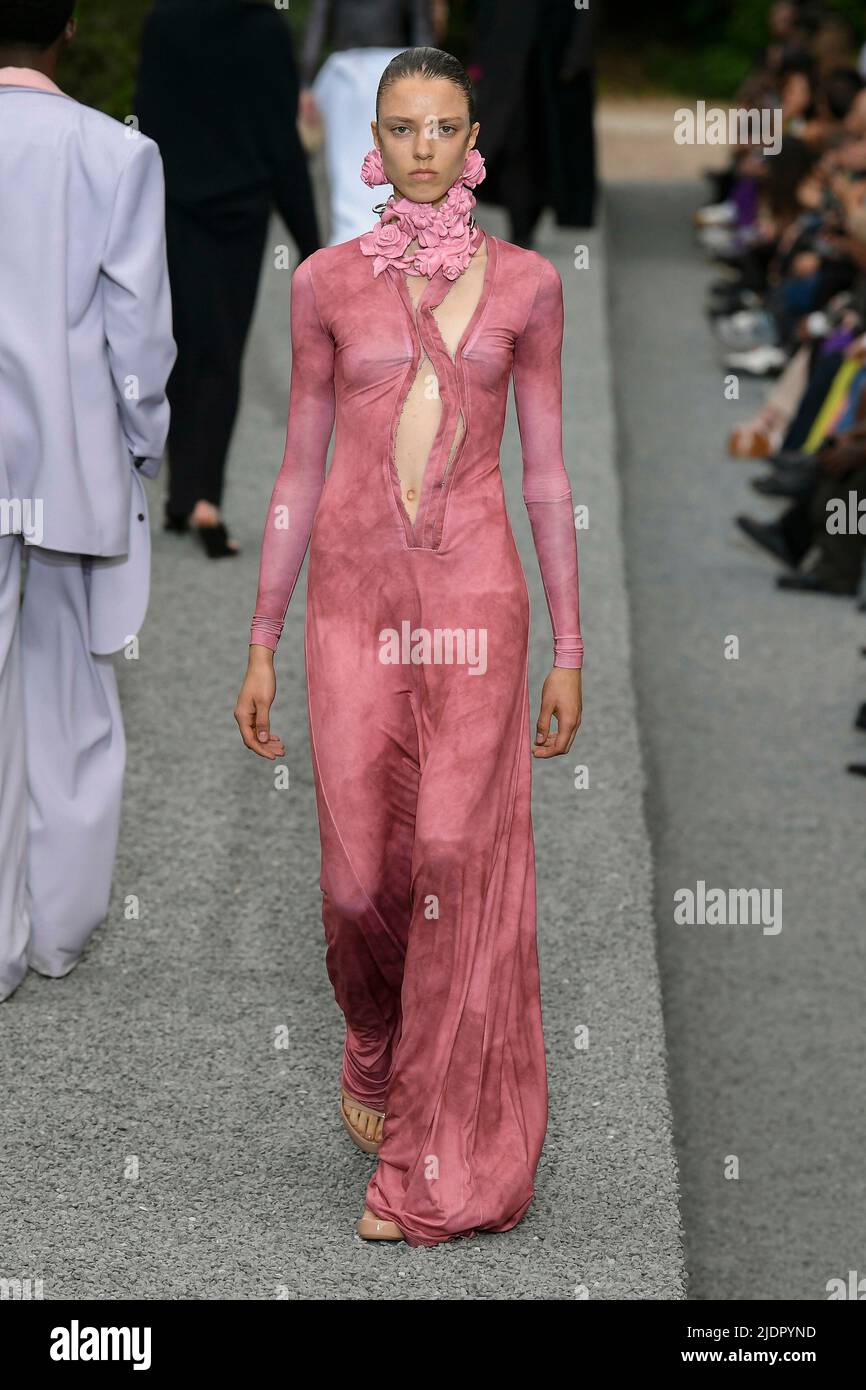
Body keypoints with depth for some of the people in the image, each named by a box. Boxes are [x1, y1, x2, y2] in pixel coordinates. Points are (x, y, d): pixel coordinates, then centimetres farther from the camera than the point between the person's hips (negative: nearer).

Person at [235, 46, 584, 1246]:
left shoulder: (524, 282, 5)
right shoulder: (327, 282, 6)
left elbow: (546, 471, 6)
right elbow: (300, 469, 8)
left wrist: (569, 650, 4)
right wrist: (260, 647, 6)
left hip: (474, 595, -1)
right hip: (354, 597, 1)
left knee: (459, 865, -5)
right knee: (359, 877, 0)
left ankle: (443, 1167, 6)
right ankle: (378, 1046, 35)